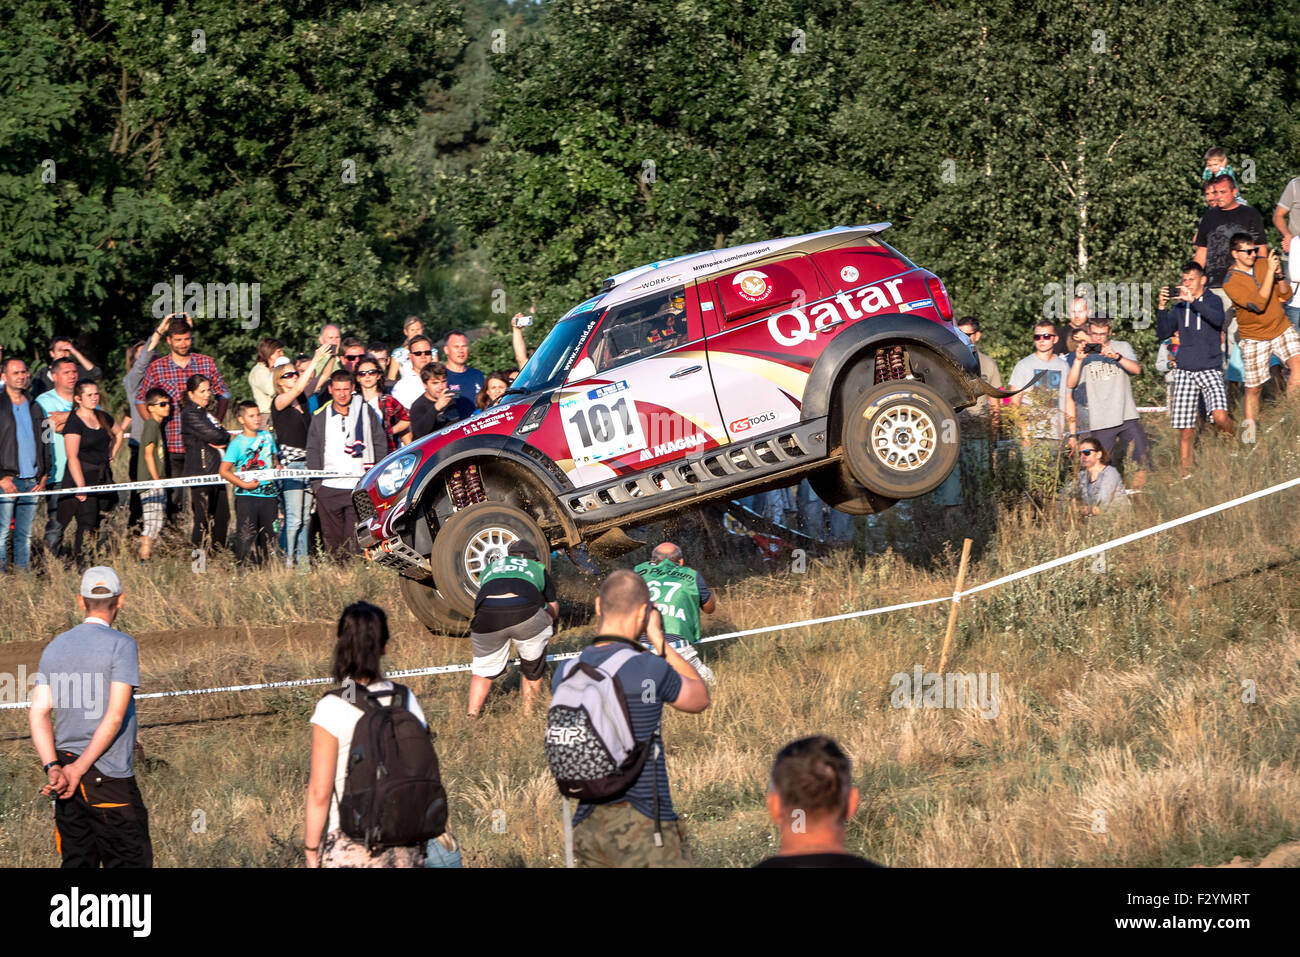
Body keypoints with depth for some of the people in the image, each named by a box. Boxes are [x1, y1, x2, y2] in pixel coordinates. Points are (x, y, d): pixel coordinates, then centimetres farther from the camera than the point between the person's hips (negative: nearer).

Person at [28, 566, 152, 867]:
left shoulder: (55, 648, 11)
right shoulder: (122, 645, -7)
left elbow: (38, 714, 4)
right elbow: (115, 716, -15)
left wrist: (53, 767, -6)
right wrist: (79, 769, -12)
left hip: (64, 773, 6)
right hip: (109, 775, -6)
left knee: (76, 862, 9)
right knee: (131, 862, -4)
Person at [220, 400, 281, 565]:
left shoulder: (267, 436, 11)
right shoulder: (237, 443, -6)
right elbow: (224, 471, -10)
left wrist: (278, 468, 5)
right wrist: (243, 484, -18)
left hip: (269, 494, 5)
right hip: (246, 496, -5)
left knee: (267, 535, 8)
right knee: (246, 535, -9)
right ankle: (241, 565, -5)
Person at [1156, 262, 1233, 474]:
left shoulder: (1212, 301, 4)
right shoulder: (1179, 306, 14)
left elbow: (1218, 319, -17)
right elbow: (1162, 334, 7)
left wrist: (1193, 301, -25)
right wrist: (1161, 308, -7)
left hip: (1210, 369, -3)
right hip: (1185, 371, 3)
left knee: (1220, 417, -22)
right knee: (1186, 430, -1)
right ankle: (1186, 474, 6)